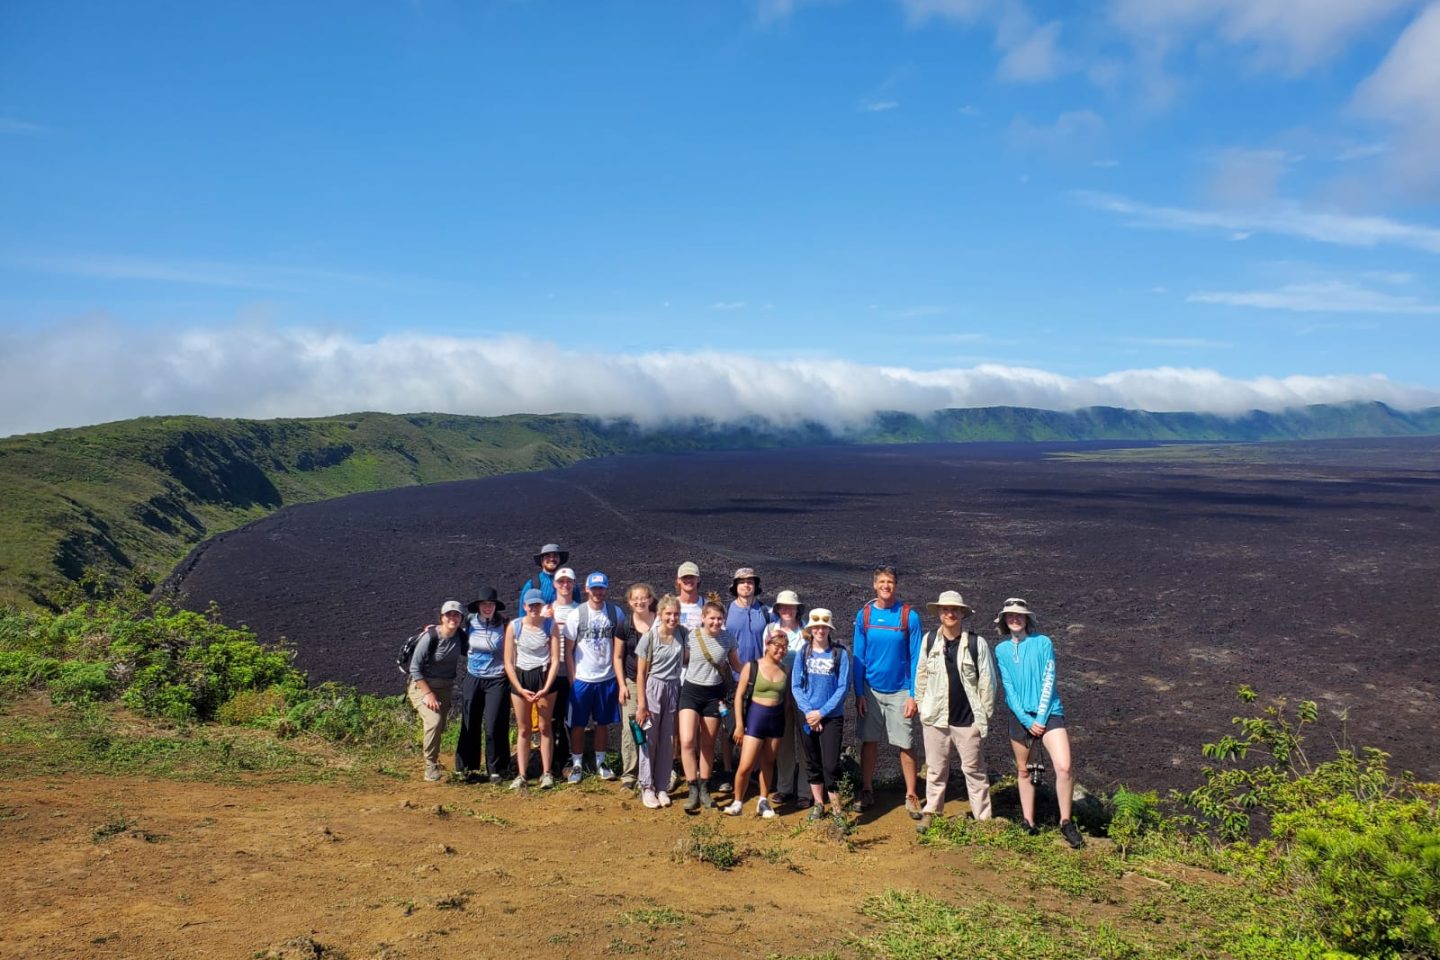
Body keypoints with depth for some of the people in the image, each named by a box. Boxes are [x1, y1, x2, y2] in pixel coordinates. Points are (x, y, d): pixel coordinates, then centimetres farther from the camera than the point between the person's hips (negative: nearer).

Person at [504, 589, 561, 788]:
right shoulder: (514, 626, -5)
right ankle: (521, 774, 11)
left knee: (544, 727, 3)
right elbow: (508, 662, -3)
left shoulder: (550, 626, -5)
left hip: (544, 677, -1)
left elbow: (555, 661, -5)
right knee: (523, 729, 6)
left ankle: (547, 773, 11)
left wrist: (546, 689, -13)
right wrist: (520, 689, -10)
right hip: (520, 677, 1)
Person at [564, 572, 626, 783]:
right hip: (582, 679, -2)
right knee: (578, 724, 5)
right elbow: (568, 650, -2)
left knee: (603, 723, 11)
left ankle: (600, 762, 25)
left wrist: (618, 675, -1)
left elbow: (619, 647, 5)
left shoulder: (616, 613, 0)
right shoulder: (576, 614, -5)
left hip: (607, 678, 2)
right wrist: (572, 678, -6)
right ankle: (577, 765, 17)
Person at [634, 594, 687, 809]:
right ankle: (647, 788, 15)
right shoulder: (649, 637, -11)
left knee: (667, 742, 9)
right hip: (652, 689, -3)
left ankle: (662, 787, 20)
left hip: (673, 689, 3)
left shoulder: (682, 634, -2)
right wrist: (641, 705, -11)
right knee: (649, 740, 4)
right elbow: (641, 673, -7)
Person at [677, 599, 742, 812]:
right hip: (691, 691, -2)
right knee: (687, 741, -16)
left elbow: (736, 665, 12)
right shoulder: (691, 637, -9)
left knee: (708, 744, 10)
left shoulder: (728, 639, -2)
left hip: (714, 694, 2)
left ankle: (704, 789, 26)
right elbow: (683, 661, 3)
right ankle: (693, 790, -6)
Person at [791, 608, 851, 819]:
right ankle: (818, 804, 25)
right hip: (808, 716, 3)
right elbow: (796, 685, 1)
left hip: (832, 716, -3)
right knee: (812, 762, 12)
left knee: (830, 764, -9)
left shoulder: (840, 653, -6)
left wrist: (822, 712, -11)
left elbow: (843, 687, -8)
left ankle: (835, 807, 4)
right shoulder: (802, 653, 1)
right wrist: (808, 711, -11)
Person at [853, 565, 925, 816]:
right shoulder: (864, 615, -3)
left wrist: (914, 695, -9)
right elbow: (858, 657, 1)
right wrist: (859, 694, -3)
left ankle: (911, 796, 13)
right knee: (869, 741, 8)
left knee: (906, 745, 2)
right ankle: (867, 790, 20)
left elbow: (916, 658, -6)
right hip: (871, 690, 2)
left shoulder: (909, 616, -8)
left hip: (900, 691, -2)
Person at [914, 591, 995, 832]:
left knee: (974, 770, 7)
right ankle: (931, 812, 26)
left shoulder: (977, 643, -6)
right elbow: (921, 677, 7)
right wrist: (921, 708, 7)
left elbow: (987, 682, -2)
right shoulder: (929, 641, 0)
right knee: (935, 769, 13)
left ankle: (983, 817, 17)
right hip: (935, 717, 2)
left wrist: (984, 716, -2)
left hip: (968, 720, -2)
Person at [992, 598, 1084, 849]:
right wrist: (1027, 721, -10)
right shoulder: (1002, 649, 3)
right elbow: (1008, 687, -1)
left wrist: (1040, 718, -12)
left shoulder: (1043, 643, -4)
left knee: (1063, 767, -16)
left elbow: (1048, 681, -7)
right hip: (1020, 716, 3)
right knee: (1023, 771, 10)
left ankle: (1066, 822, 1)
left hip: (1049, 713, -3)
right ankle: (1029, 824, 22)